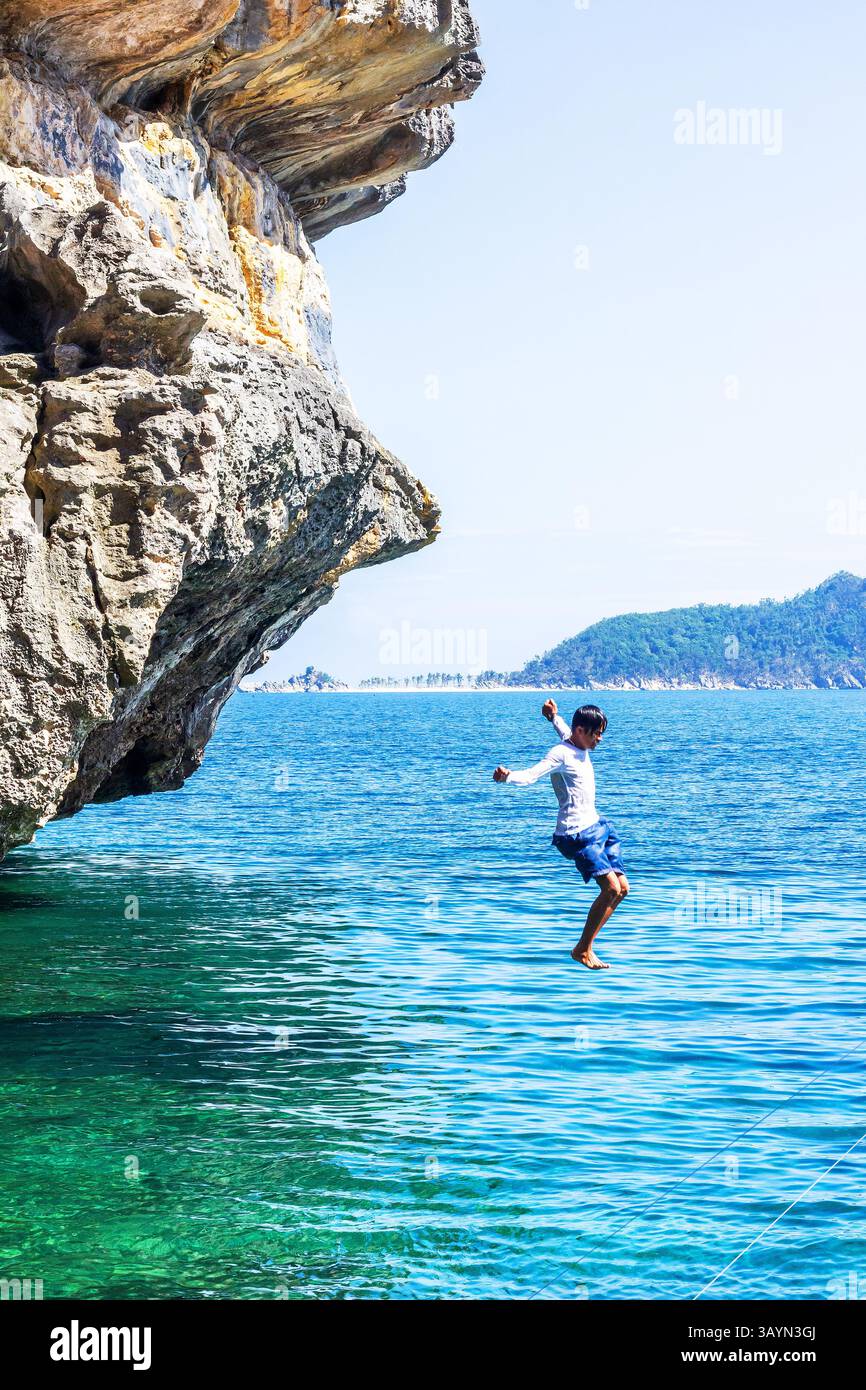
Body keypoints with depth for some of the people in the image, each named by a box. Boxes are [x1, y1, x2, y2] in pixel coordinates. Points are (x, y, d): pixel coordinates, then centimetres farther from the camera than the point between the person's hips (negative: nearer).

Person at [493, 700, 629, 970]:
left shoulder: (581, 749, 15)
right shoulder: (560, 755, -13)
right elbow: (530, 775, -29)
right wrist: (507, 777, -47)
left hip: (597, 826, 10)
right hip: (576, 834, -10)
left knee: (622, 888, 4)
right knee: (611, 887, -19)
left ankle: (586, 945, 10)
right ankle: (582, 950, -8)